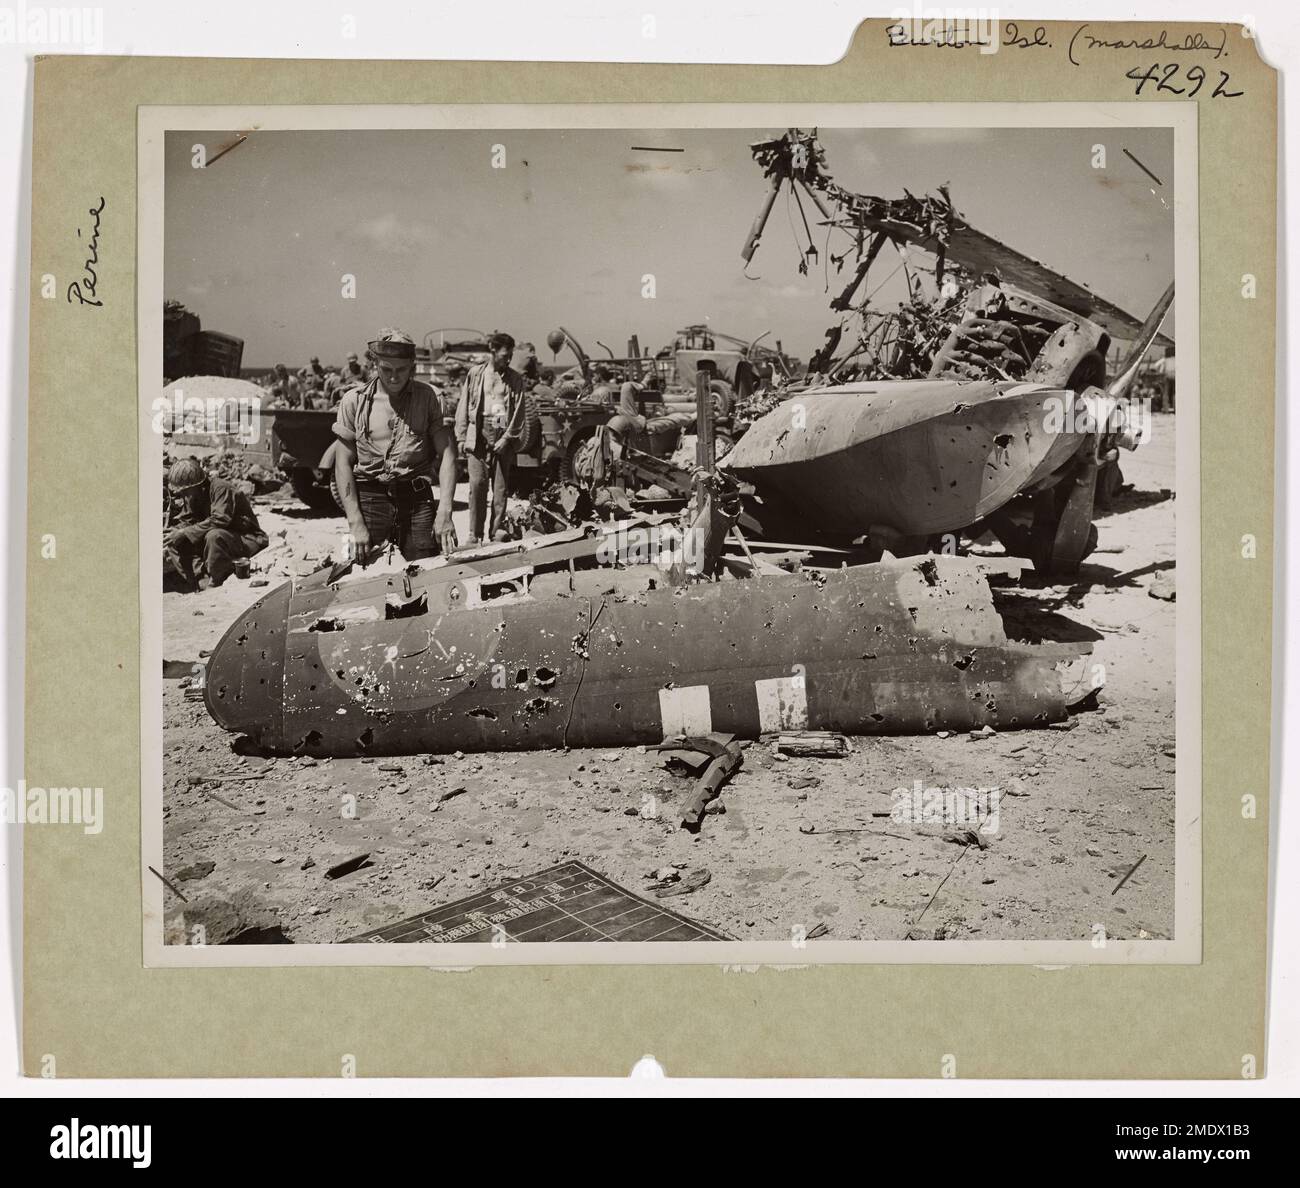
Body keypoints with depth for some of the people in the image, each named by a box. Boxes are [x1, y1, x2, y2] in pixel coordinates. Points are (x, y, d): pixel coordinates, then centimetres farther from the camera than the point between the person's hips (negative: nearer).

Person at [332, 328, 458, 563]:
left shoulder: (427, 397, 5)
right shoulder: (354, 400, 4)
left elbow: (447, 454, 0)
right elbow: (343, 464, 2)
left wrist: (444, 512, -12)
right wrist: (355, 523, -8)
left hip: (417, 499, 1)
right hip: (370, 499, 0)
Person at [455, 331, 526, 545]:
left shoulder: (515, 379, 9)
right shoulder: (476, 373, 9)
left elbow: (519, 412, 4)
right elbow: (464, 406, 9)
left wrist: (507, 438, -6)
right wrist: (462, 437, 2)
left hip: (504, 435, 1)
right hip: (478, 434, -1)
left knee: (501, 486, -1)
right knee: (477, 484, -7)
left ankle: (498, 529, 8)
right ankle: (475, 533, -3)